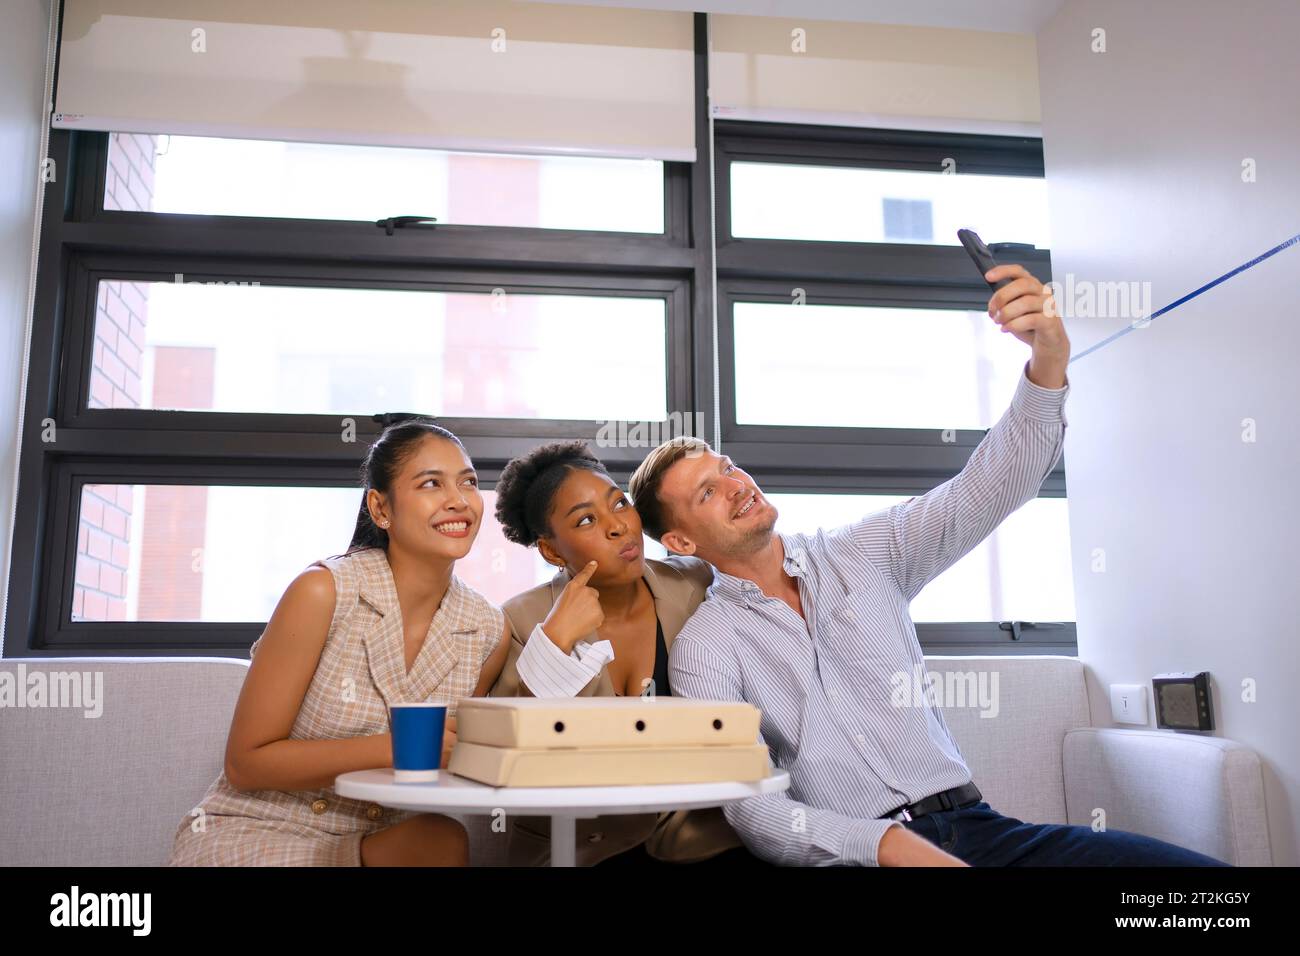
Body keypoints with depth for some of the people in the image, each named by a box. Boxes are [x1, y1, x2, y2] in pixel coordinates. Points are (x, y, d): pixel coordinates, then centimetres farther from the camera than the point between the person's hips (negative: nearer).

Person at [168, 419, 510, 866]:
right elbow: (245, 763, -13)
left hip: (376, 844, 4)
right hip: (253, 834, -3)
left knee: (443, 841, -29)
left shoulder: (490, 631, -4)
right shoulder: (322, 591, -16)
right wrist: (395, 747, -23)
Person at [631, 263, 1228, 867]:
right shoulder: (704, 646, 1)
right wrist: (887, 845, -24)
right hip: (855, 856, -4)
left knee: (1196, 866, -15)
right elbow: (748, 805, -9)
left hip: (972, 824, 4)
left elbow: (985, 492, 3)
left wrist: (1048, 363, -12)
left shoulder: (863, 552, 12)